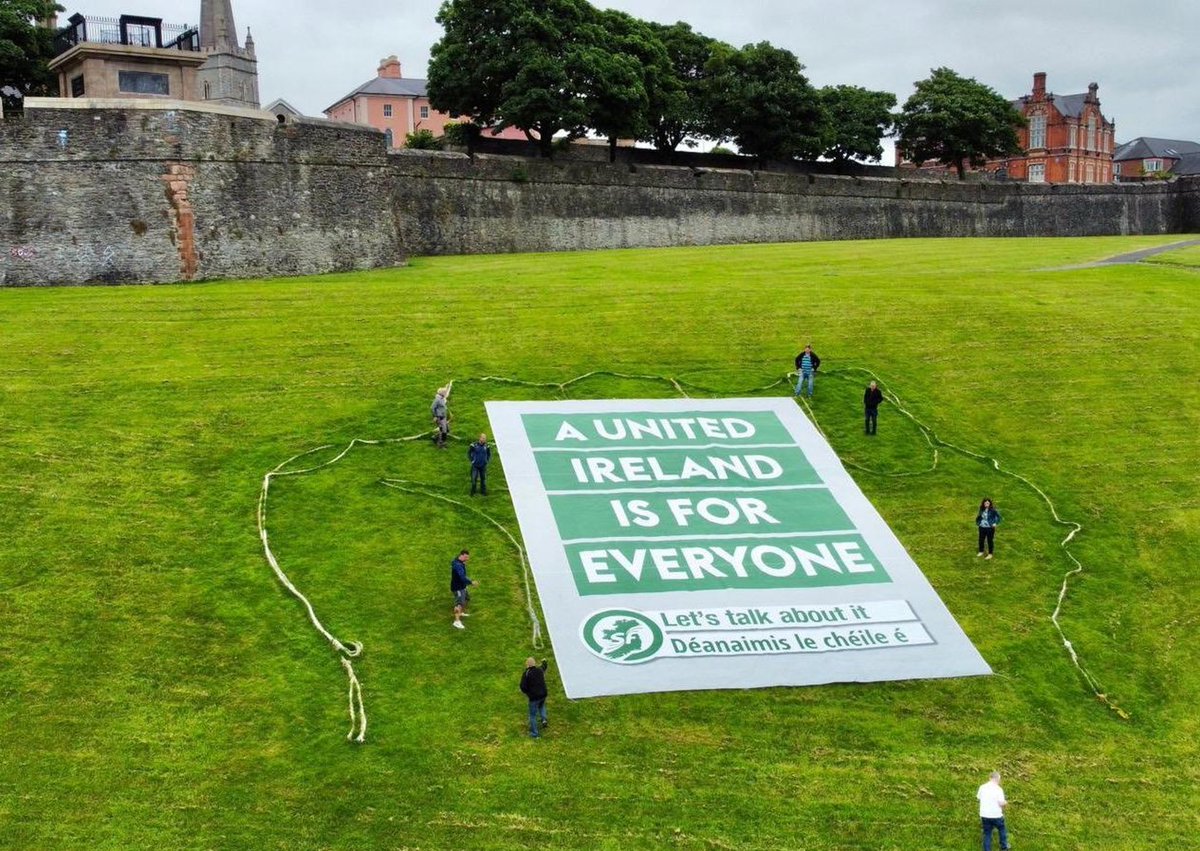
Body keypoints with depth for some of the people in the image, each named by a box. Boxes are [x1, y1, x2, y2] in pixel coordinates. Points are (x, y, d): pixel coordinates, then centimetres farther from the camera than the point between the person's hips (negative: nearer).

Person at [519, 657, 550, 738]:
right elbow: (544, 667, 27)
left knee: (533, 715, 10)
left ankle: (534, 733, 17)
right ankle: (543, 719, 16)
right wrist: (544, 662, 50)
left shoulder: (526, 674, -14)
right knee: (541, 706, 37)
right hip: (543, 694, 5)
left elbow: (523, 686, -18)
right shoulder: (540, 670, 2)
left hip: (534, 697, -5)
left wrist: (526, 692, 4)